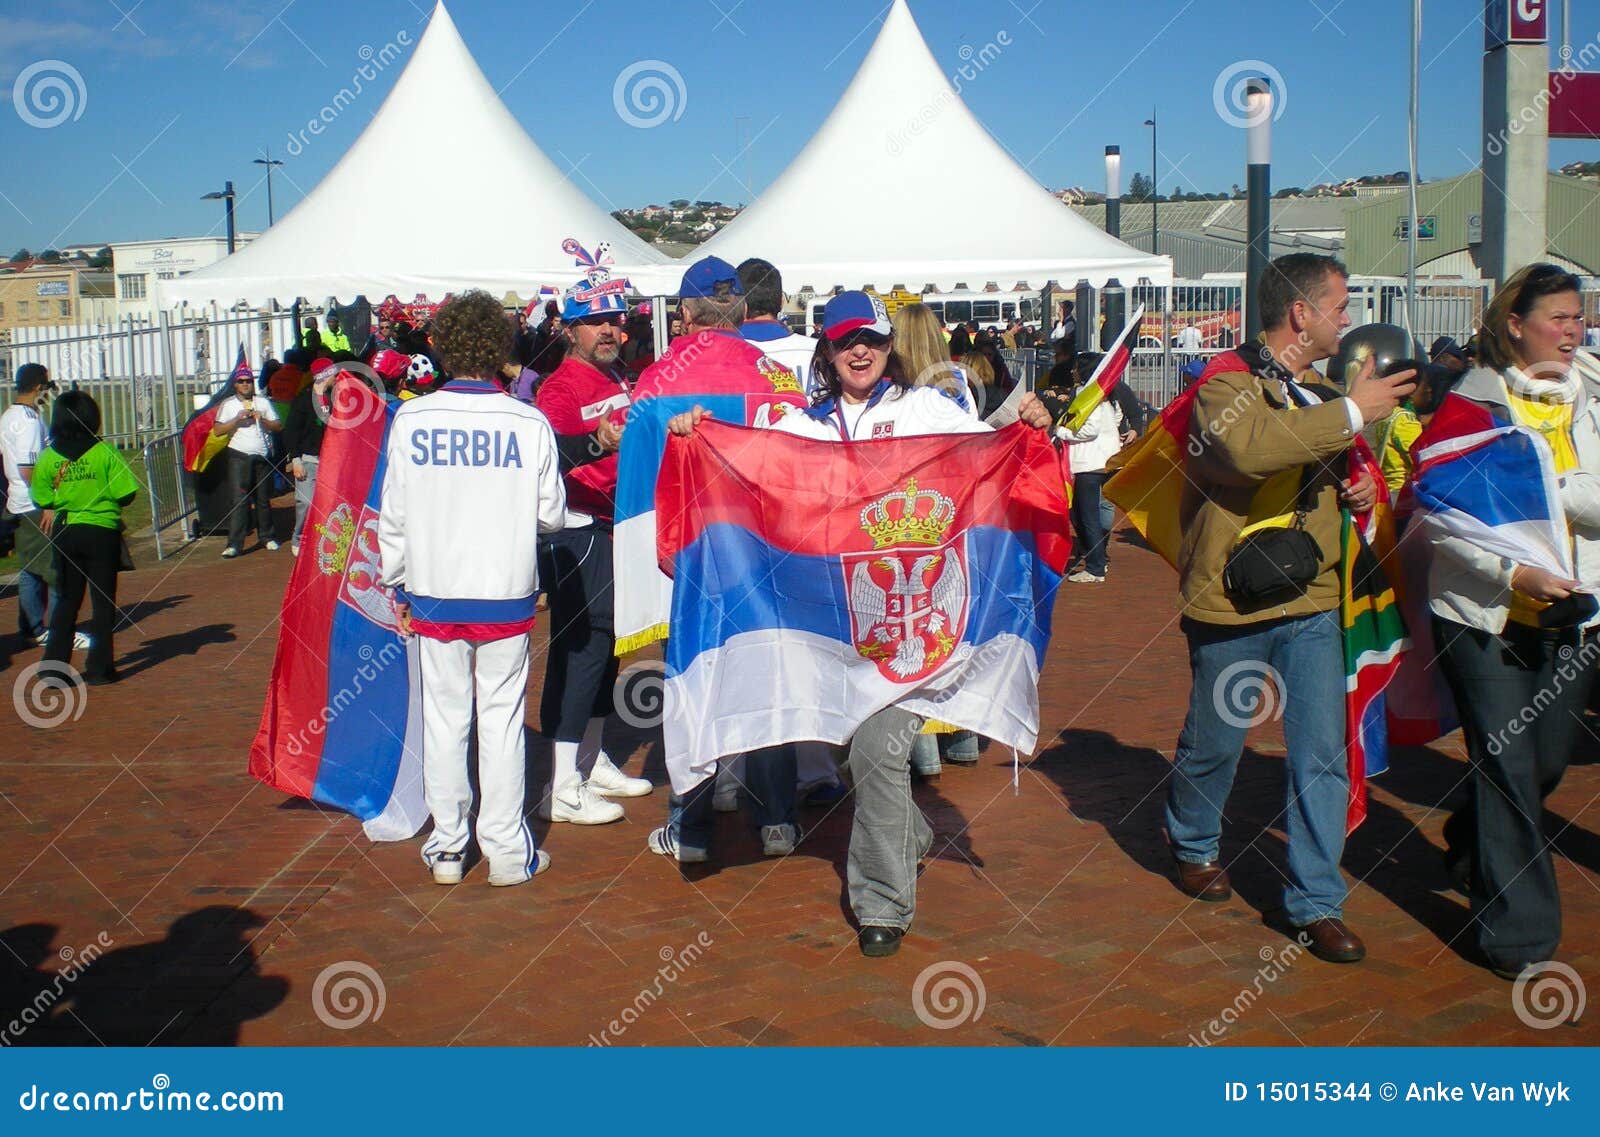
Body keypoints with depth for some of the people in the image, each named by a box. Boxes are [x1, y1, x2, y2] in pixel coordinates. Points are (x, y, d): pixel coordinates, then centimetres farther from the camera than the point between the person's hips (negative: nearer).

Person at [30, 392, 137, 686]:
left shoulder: (48, 457, -3)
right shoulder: (104, 453, -11)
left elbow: (42, 500, -1)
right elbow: (125, 493, -13)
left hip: (64, 533, 3)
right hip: (101, 532, -3)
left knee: (66, 600, 14)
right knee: (103, 601, 7)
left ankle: (54, 665, 13)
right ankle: (99, 667, 7)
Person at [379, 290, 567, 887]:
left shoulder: (409, 420, -6)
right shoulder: (529, 423, -10)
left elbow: (392, 514, 0)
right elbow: (551, 513, -3)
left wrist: (396, 586, 11)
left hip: (432, 592, 1)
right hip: (506, 592, -1)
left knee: (442, 718, 11)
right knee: (502, 719, 7)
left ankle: (446, 848, 19)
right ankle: (508, 851, 13)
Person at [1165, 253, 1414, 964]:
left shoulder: (1323, 391, 13)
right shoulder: (1228, 383, -11)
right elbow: (1250, 448, -34)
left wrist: (1365, 486, 7)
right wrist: (1352, 413, -26)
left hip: (1312, 603, 6)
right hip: (1231, 605, -5)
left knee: (1323, 754, -1)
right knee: (1214, 744, 11)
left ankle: (1315, 905, 8)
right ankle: (1194, 846, 39)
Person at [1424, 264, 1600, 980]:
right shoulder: (1473, 402, -6)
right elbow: (1439, 514, -12)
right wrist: (1511, 570, -22)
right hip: (1485, 615, -4)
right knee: (1508, 771, 0)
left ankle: (1469, 848, 44)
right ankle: (1518, 937, 12)